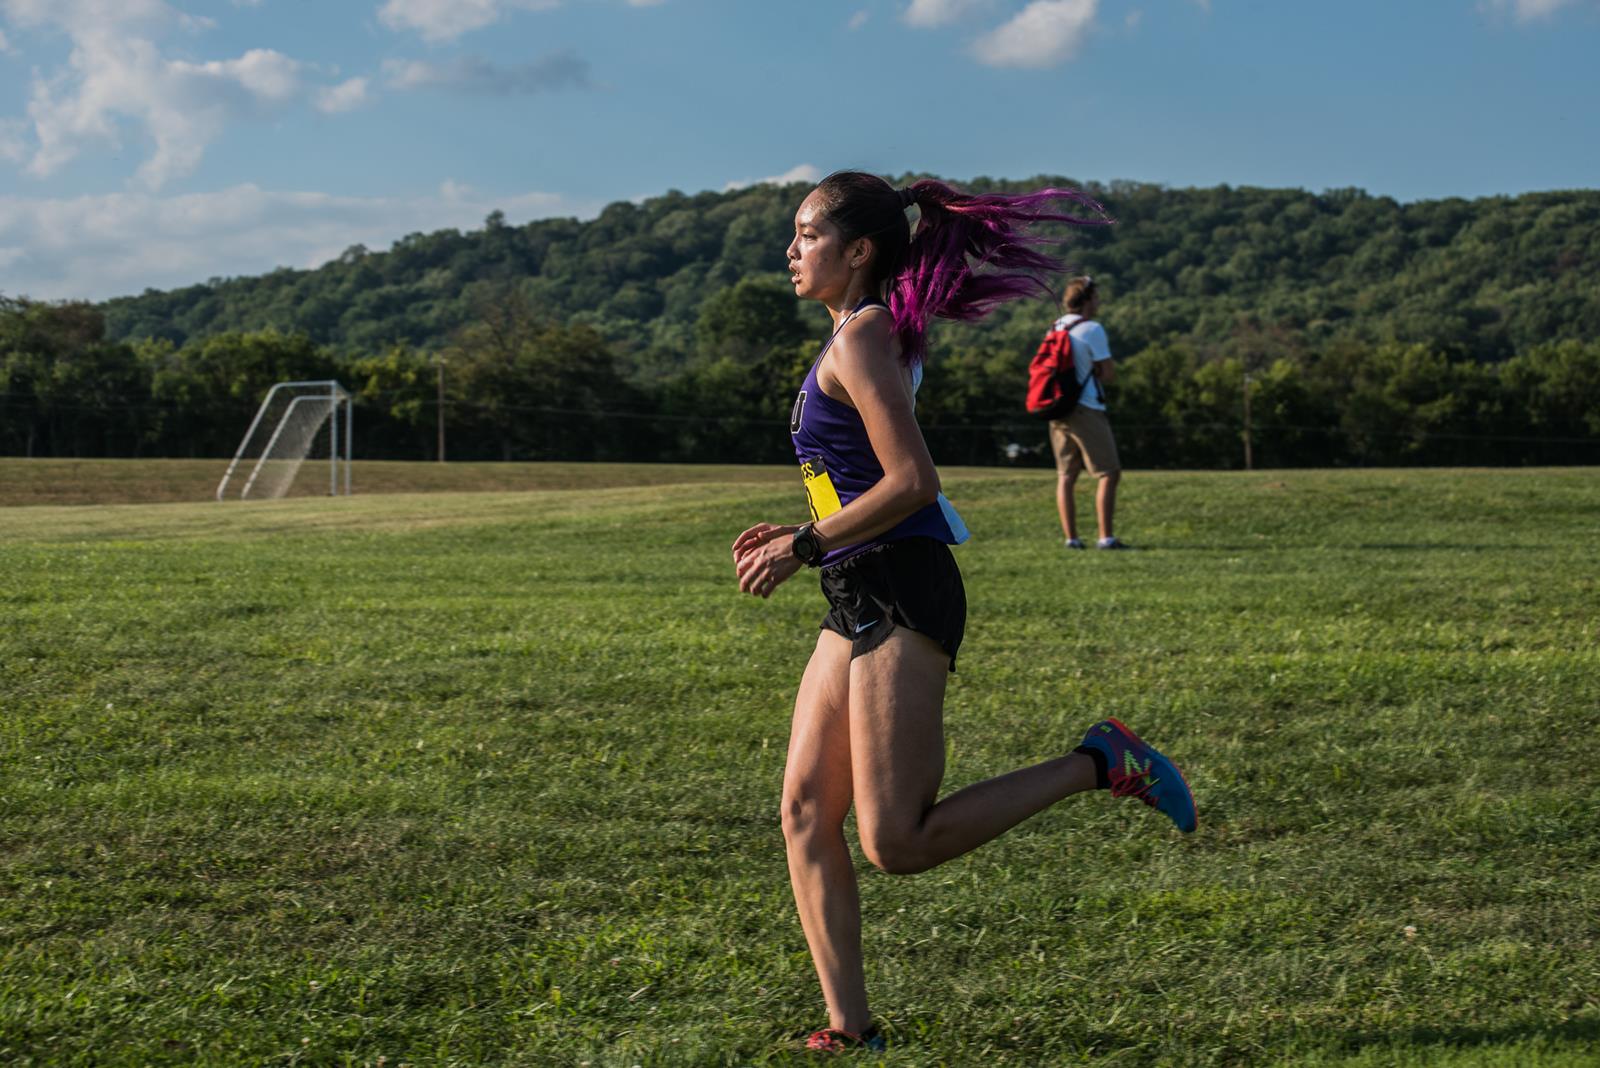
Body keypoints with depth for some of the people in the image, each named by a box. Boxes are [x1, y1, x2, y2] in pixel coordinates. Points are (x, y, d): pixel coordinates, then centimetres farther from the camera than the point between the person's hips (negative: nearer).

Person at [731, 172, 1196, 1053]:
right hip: (860, 603, 10)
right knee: (804, 811, 4)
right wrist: (798, 533, 15)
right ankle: (850, 1030, 6)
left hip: (900, 598, -10)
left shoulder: (861, 338, -12)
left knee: (896, 843, -12)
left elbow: (913, 483, -21)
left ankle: (1099, 765, -3)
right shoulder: (864, 336, 17)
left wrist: (806, 546, -16)